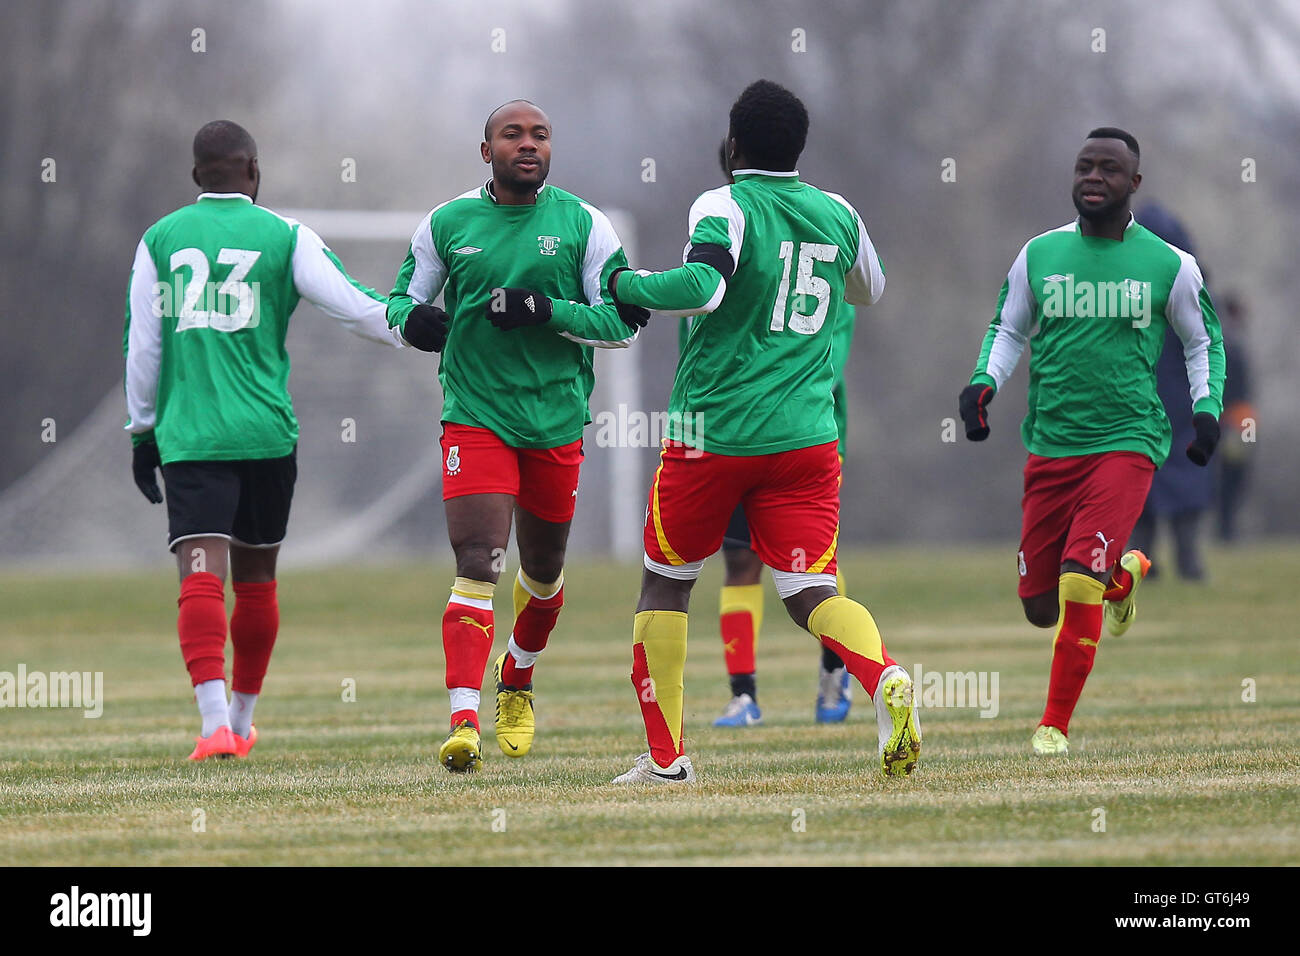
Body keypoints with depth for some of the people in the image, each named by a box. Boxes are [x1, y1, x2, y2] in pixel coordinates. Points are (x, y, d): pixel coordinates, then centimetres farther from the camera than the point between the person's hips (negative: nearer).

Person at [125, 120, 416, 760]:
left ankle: (216, 723, -27)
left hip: (188, 437, -1)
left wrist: (142, 430, 15)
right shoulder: (285, 238, 2)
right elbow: (353, 306, -1)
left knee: (201, 578, -9)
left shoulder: (159, 240, 6)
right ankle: (242, 722, 28)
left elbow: (142, 346, 7)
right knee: (255, 579, 16)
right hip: (266, 434, 1)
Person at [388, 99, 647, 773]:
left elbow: (624, 325, -1)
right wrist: (413, 316, -12)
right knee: (478, 566, -17)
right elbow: (401, 300, 13)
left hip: (558, 420, 2)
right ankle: (464, 720, -25)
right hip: (475, 415, -2)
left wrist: (545, 312, -16)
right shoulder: (446, 225, 3)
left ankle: (517, 682, 45)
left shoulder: (583, 224, 1)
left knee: (543, 569, 17)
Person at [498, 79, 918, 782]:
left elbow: (704, 287, -26)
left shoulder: (724, 207, -7)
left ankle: (665, 756, 14)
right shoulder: (837, 215, 10)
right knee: (810, 593, -1)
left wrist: (630, 285, -10)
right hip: (806, 436, 3)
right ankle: (886, 680, -32)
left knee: (665, 584, 14)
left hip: (713, 432, -3)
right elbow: (871, 290, 29)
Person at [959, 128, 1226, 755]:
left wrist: (1207, 407, 0)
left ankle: (1055, 725, -2)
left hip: (1126, 442, -3)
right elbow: (1008, 329, 16)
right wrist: (984, 381, -2)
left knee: (1078, 587, -18)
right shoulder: (1040, 255, 5)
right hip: (1050, 443, 3)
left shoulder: (1169, 266, 0)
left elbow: (1204, 342, 14)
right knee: (1040, 605, 6)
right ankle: (1122, 574, 40)